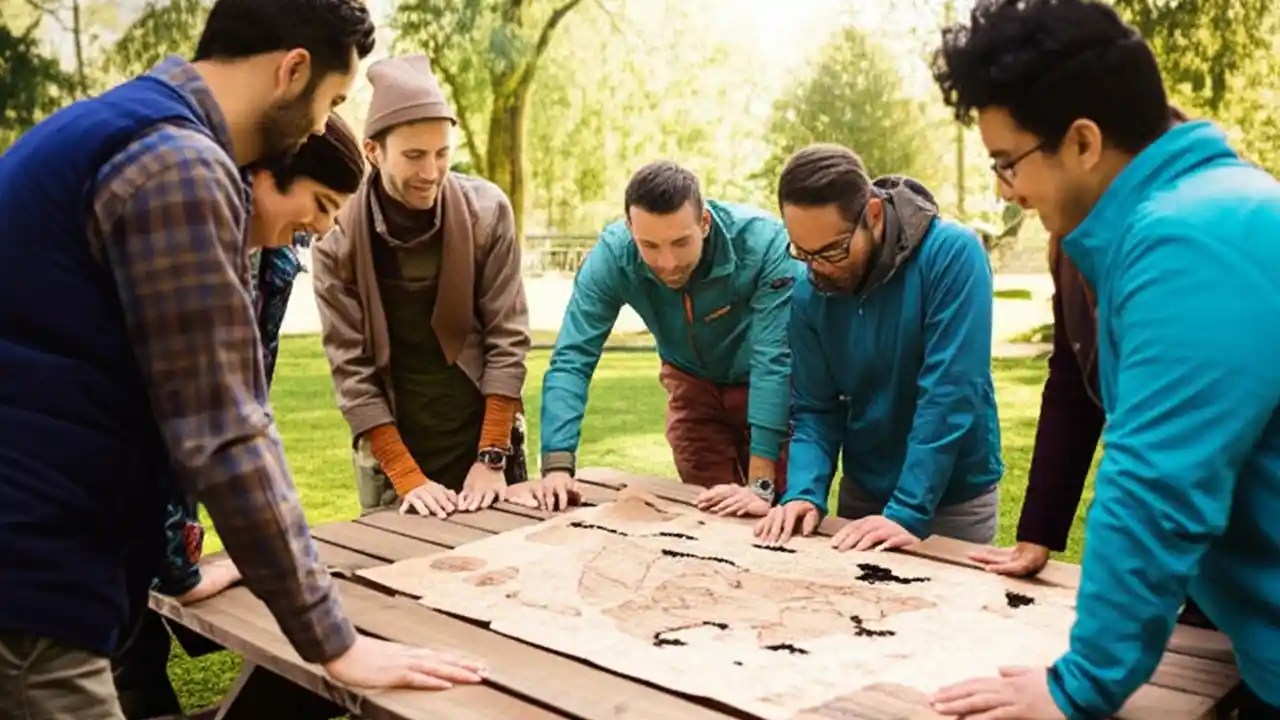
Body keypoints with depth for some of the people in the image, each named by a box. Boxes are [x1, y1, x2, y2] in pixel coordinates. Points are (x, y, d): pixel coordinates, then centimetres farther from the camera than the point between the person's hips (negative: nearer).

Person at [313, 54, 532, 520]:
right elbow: (350, 368, -10)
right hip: (391, 453, -1)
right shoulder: (338, 236, -11)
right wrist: (407, 476, -15)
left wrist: (493, 457, -11)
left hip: (484, 440, 1)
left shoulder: (487, 210, -9)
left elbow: (507, 337, -8)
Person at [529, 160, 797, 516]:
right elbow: (572, 358, -28)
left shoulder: (764, 241, -35)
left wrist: (761, 484, -39)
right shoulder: (612, 253, -27)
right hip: (693, 383, 2)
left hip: (768, 385, -2)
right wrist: (557, 466, -39)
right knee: (708, 512, 8)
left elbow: (774, 359, -36)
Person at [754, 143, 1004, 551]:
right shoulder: (809, 295, -9)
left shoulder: (952, 254, -23)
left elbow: (950, 393, -27)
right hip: (863, 491, 4)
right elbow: (815, 409, -5)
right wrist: (804, 494, -21)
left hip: (954, 497, -4)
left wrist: (907, 513, -30)